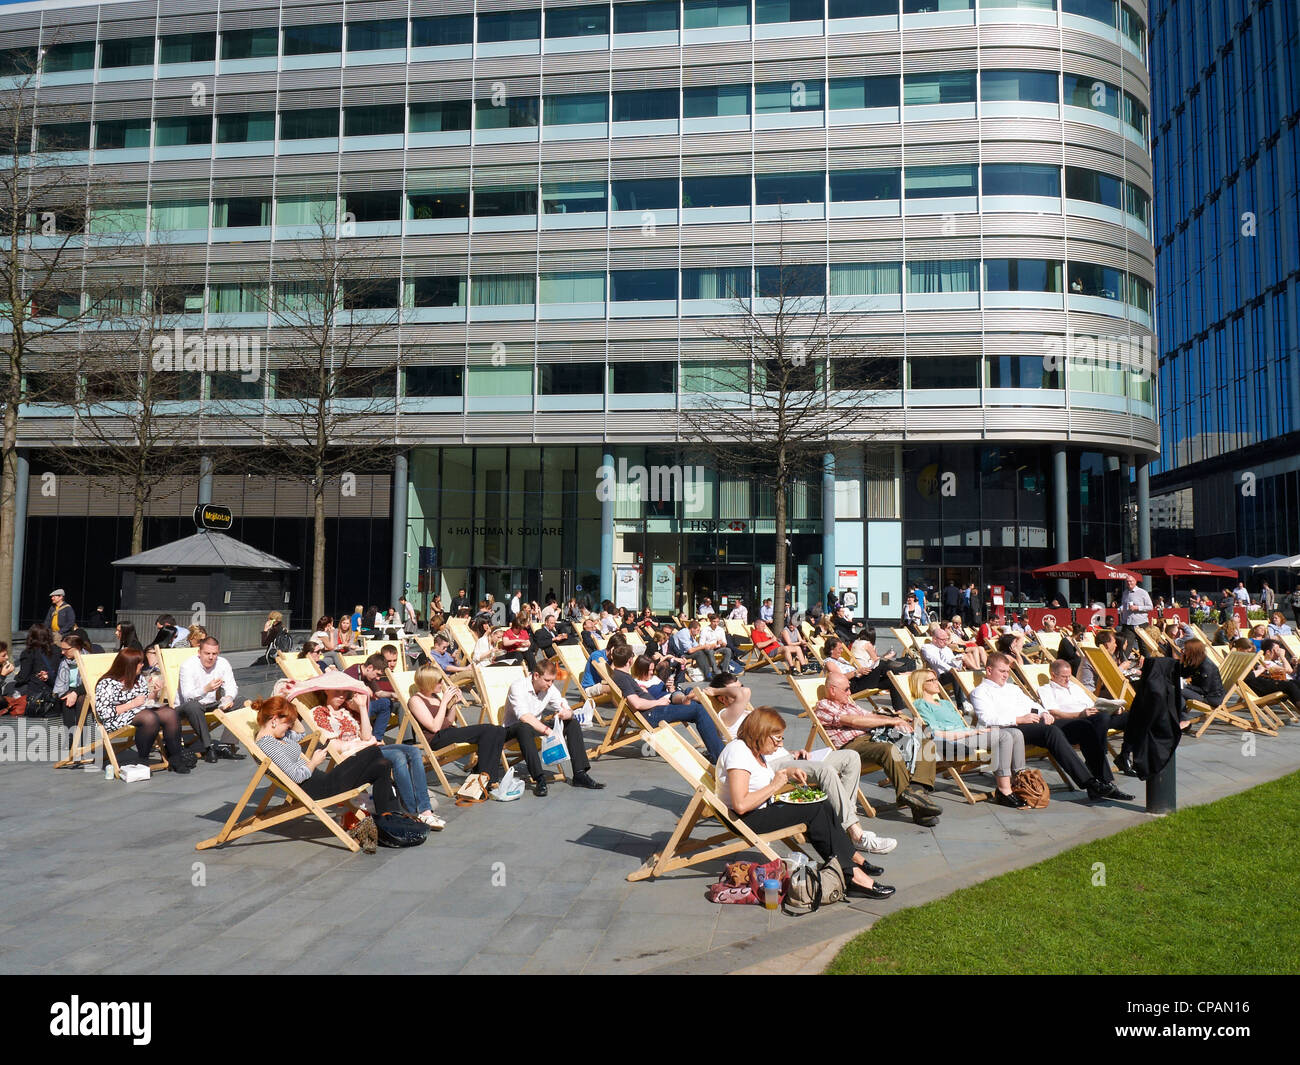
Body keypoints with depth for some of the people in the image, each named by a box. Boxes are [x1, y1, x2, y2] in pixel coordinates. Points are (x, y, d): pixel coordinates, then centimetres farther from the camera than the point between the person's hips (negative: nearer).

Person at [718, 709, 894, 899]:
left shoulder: (756, 750, 10)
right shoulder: (738, 752, -20)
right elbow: (741, 805, -29)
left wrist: (787, 773, 6)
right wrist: (774, 786, -20)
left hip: (764, 809, 10)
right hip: (746, 820, -10)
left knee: (823, 807, -1)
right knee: (815, 811, -17)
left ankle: (855, 859, 1)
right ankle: (852, 875, -15)